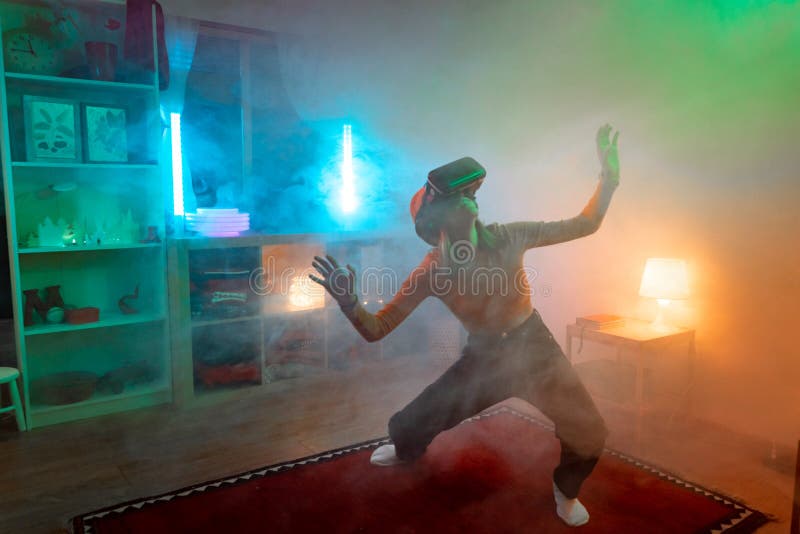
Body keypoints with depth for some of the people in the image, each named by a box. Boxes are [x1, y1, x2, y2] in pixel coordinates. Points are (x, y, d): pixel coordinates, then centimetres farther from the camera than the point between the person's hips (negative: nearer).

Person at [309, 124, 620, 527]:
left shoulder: (507, 238, -18)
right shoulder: (429, 272, -19)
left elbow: (585, 225, -8)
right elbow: (376, 329, -17)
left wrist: (609, 176, -22)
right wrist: (348, 302, -37)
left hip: (534, 349, 0)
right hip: (483, 358, 0)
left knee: (588, 435, -8)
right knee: (411, 424, 4)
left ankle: (566, 489, 29)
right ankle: (405, 449, 46)